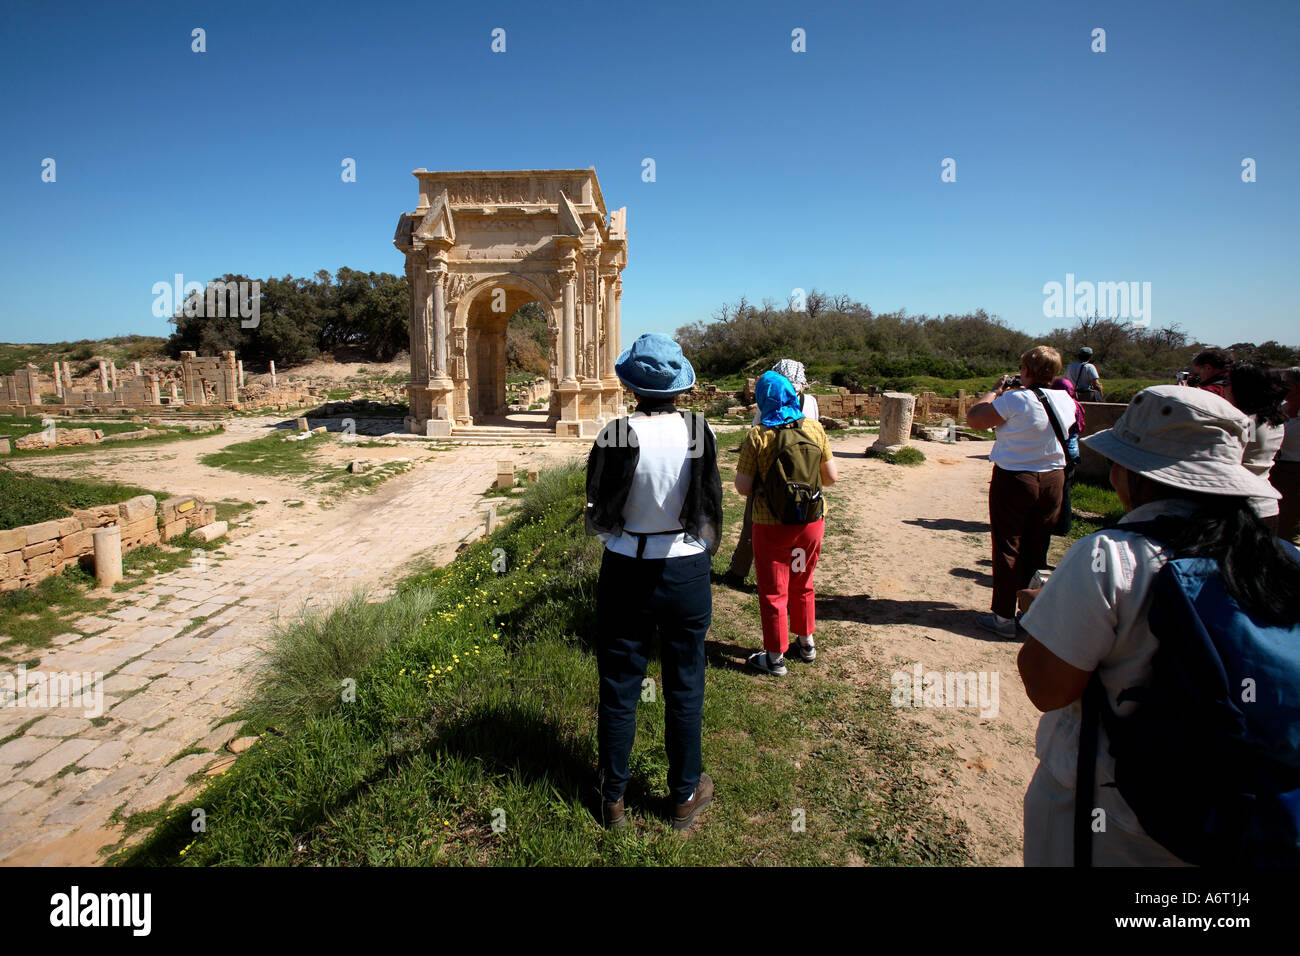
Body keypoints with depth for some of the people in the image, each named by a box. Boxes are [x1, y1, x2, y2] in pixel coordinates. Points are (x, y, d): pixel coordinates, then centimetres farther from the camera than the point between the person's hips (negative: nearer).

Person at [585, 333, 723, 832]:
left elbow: (598, 518, -10)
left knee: (619, 689, 14)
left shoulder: (616, 436, -16)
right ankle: (686, 795, 33)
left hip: (627, 572, -1)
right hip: (686, 571, 2)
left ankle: (614, 800, 31)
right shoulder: (698, 431, -10)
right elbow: (710, 506, -3)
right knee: (684, 689, 16)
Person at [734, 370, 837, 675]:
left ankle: (775, 657, 20)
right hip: (811, 521, 4)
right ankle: (806, 642, 39)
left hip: (772, 526, -4)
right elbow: (831, 476, 0)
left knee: (773, 591, 10)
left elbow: (743, 486, -15)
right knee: (803, 584, 24)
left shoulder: (757, 436, -14)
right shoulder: (814, 429, -4)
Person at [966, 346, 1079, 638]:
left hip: (1013, 479, -5)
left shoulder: (1016, 399, -19)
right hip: (1053, 479, 5)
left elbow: (974, 418, -12)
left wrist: (996, 391, 0)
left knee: (1007, 548, 4)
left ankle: (1004, 617, 10)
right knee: (1037, 549, 14)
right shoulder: (1066, 400, 0)